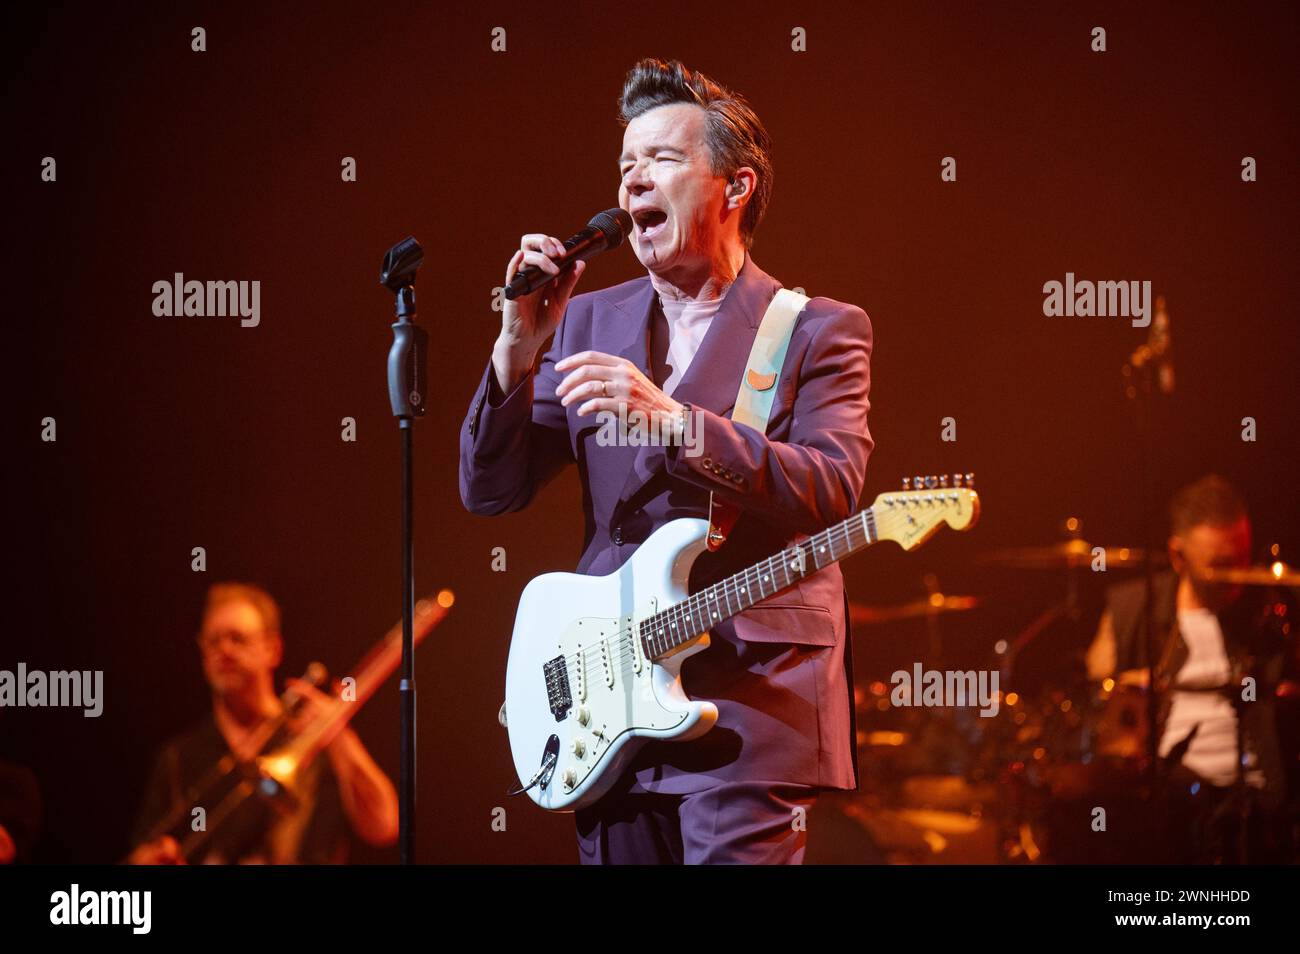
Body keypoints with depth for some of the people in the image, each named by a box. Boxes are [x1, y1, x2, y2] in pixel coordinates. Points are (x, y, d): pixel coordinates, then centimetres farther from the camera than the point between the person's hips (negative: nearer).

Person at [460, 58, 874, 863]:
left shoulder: (819, 330, 1)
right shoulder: (588, 323, 14)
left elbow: (834, 491, -14)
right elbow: (489, 489, 8)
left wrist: (675, 420, -25)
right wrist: (518, 347, -7)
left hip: (747, 713, -5)